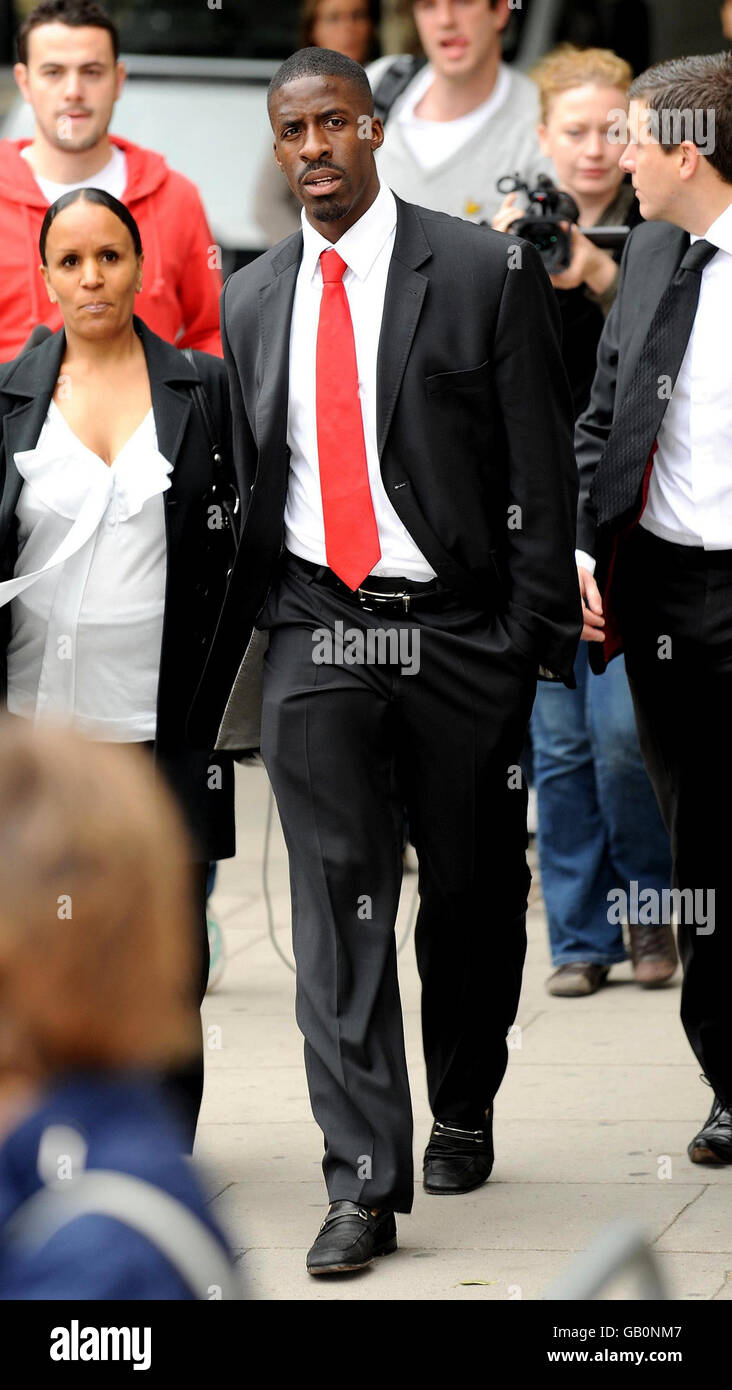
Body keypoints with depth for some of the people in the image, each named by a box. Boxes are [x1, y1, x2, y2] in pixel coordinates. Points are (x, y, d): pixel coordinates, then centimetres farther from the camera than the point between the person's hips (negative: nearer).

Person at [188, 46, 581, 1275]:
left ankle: (463, 1114, 32)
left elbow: (541, 468, -3)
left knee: (472, 893, 10)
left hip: (459, 630, -2)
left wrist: (538, 636, -9)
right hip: (313, 631, 2)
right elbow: (246, 483, 14)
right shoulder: (251, 301, 10)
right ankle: (365, 1181, -8)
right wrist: (232, 640, 7)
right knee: (337, 900, -7)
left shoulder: (484, 272, -2)